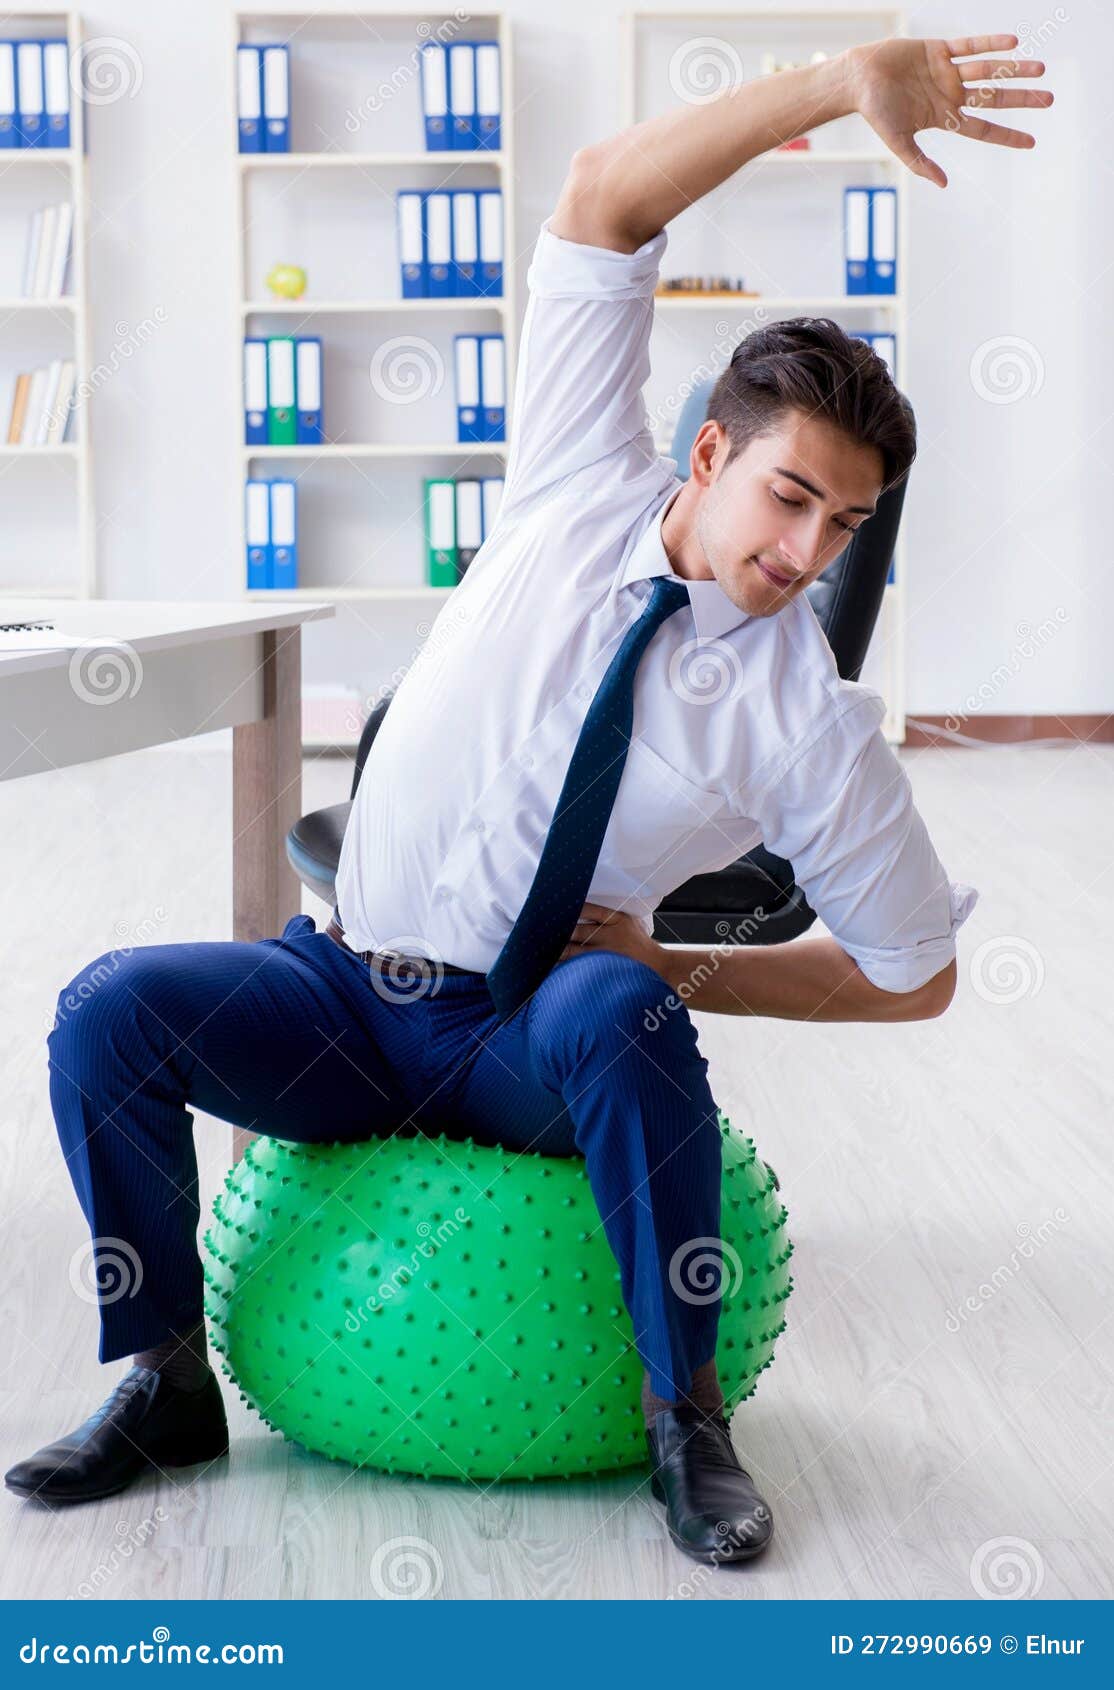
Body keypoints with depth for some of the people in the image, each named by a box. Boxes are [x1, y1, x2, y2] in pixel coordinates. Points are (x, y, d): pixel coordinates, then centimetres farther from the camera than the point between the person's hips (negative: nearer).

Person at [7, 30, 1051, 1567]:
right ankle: (168, 1383, -2)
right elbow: (603, 197, -12)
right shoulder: (582, 491, -4)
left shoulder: (808, 721, -10)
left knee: (616, 1010, -36)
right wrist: (848, 84, -20)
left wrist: (676, 974, -9)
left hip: (540, 1047, -2)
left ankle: (686, 1409, -19)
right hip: (349, 996, 3)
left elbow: (913, 976, -1)